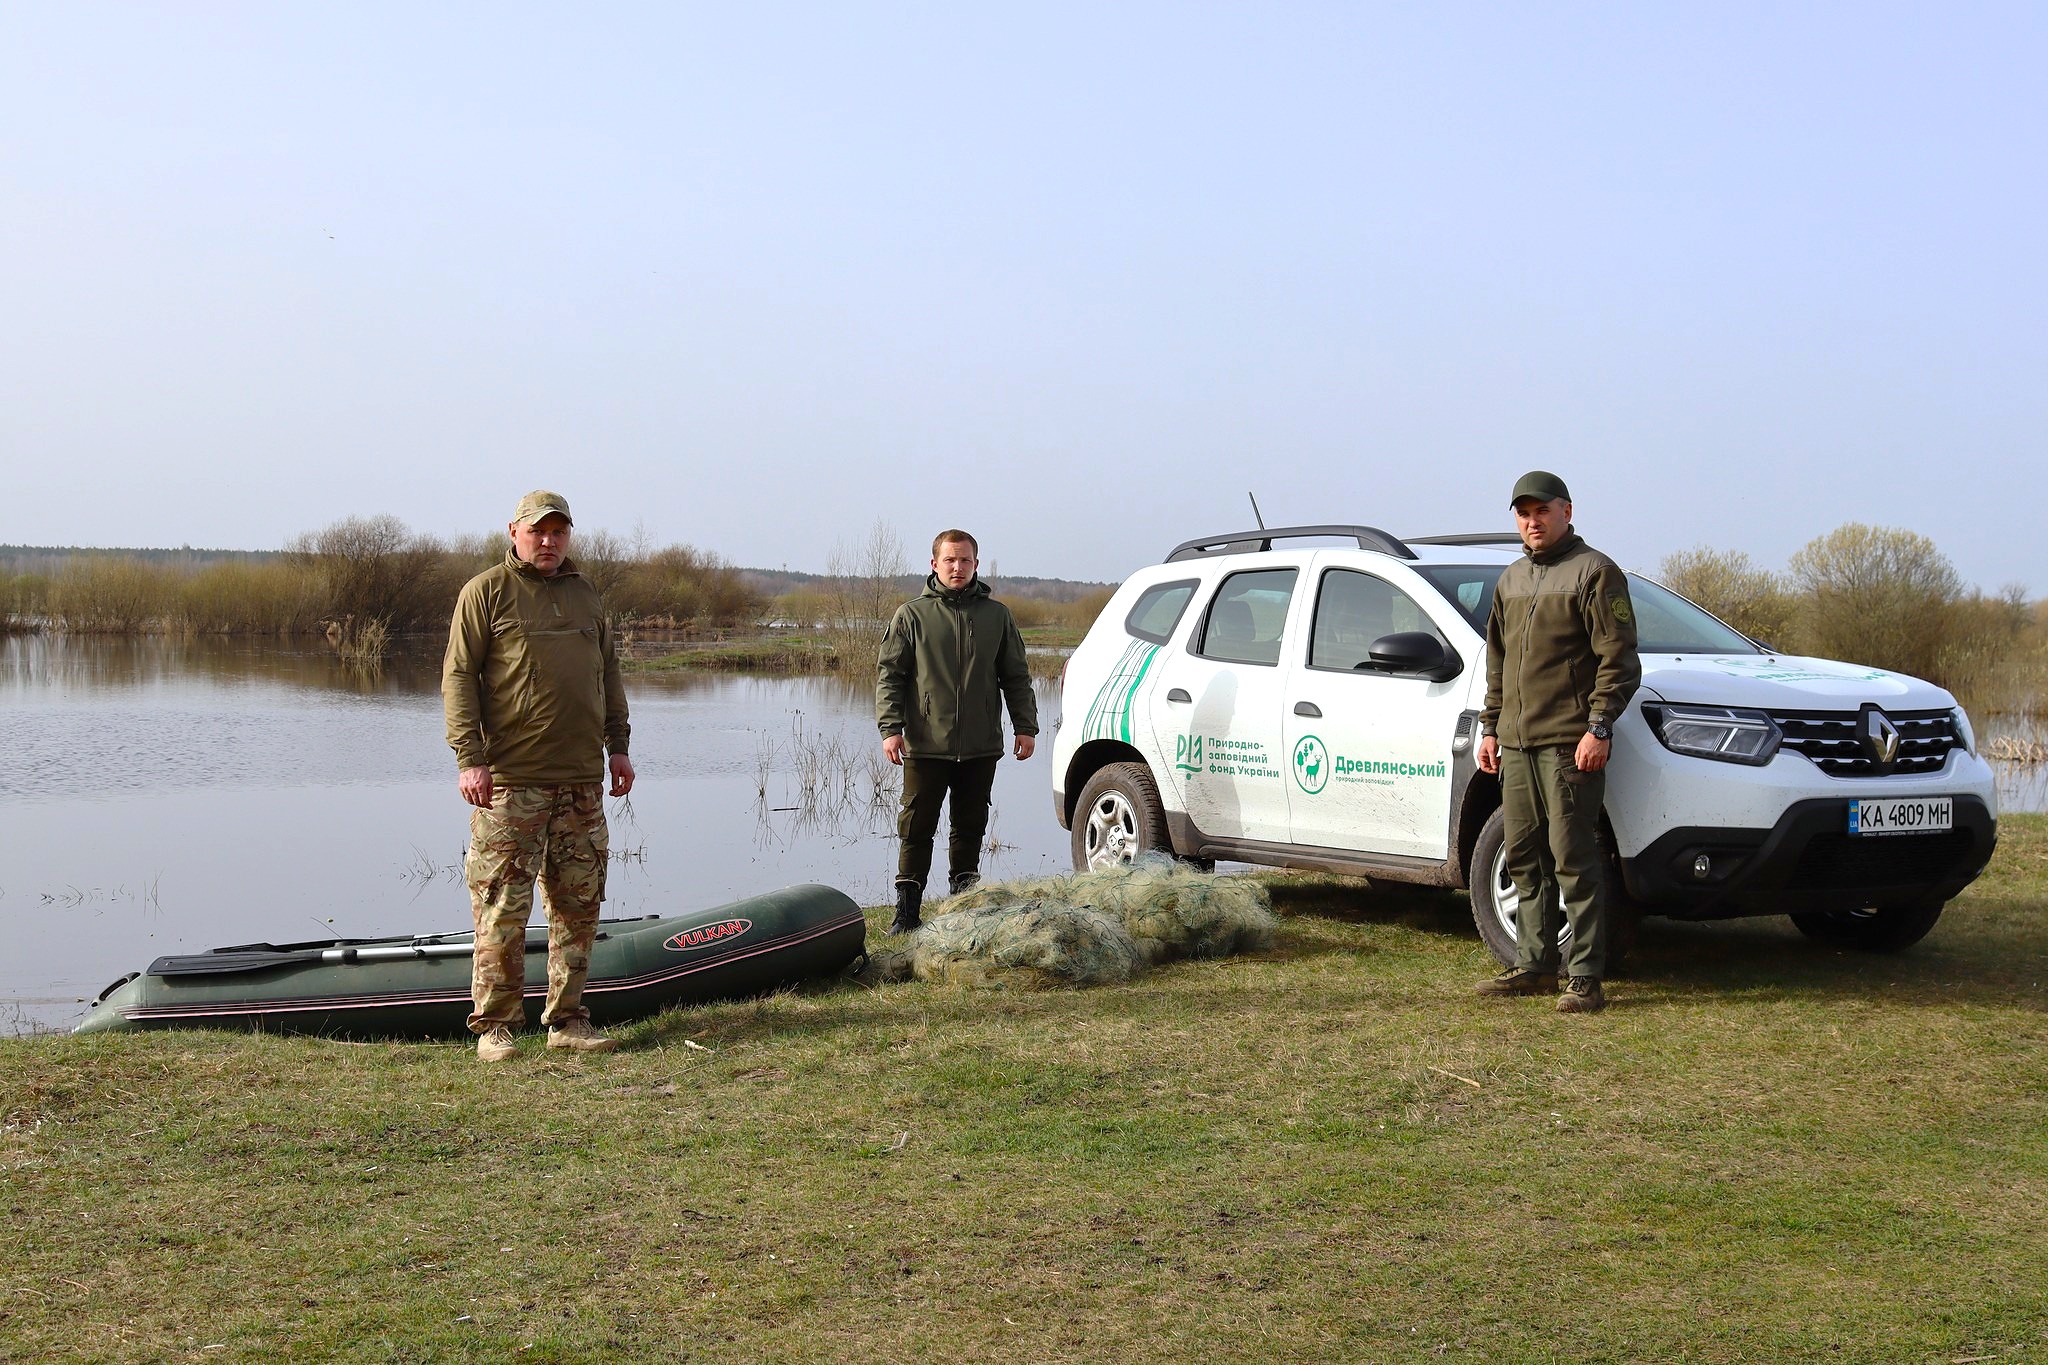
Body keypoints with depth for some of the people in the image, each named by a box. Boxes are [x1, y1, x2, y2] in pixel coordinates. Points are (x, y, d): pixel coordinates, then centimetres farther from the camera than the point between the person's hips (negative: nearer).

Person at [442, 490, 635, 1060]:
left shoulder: (585, 594, 18)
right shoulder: (486, 591, 0)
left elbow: (608, 674, 25)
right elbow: (458, 676, -4)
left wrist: (618, 745, 17)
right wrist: (469, 757, -12)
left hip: (582, 778, 6)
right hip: (510, 780, -5)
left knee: (578, 905, 6)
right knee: (503, 906, -5)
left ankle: (568, 1019, 14)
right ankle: (495, 1025, 2)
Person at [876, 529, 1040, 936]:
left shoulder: (997, 616, 11)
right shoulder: (911, 615, 4)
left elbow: (1016, 676, 15)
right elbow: (889, 674, 2)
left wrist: (1025, 726, 8)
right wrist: (890, 727, -8)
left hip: (981, 745, 2)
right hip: (926, 745, -2)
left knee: (970, 826, 9)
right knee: (917, 827, -1)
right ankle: (907, 909, 5)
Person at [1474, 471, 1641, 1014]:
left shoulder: (1594, 572, -3)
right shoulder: (1512, 579, 20)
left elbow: (1619, 659, -9)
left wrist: (1599, 727, -16)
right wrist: (1490, 728, 19)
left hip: (1569, 744, -7)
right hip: (1516, 745, 8)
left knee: (1573, 861, -8)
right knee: (1525, 860, 10)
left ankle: (1585, 978, -4)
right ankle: (1535, 965, 18)